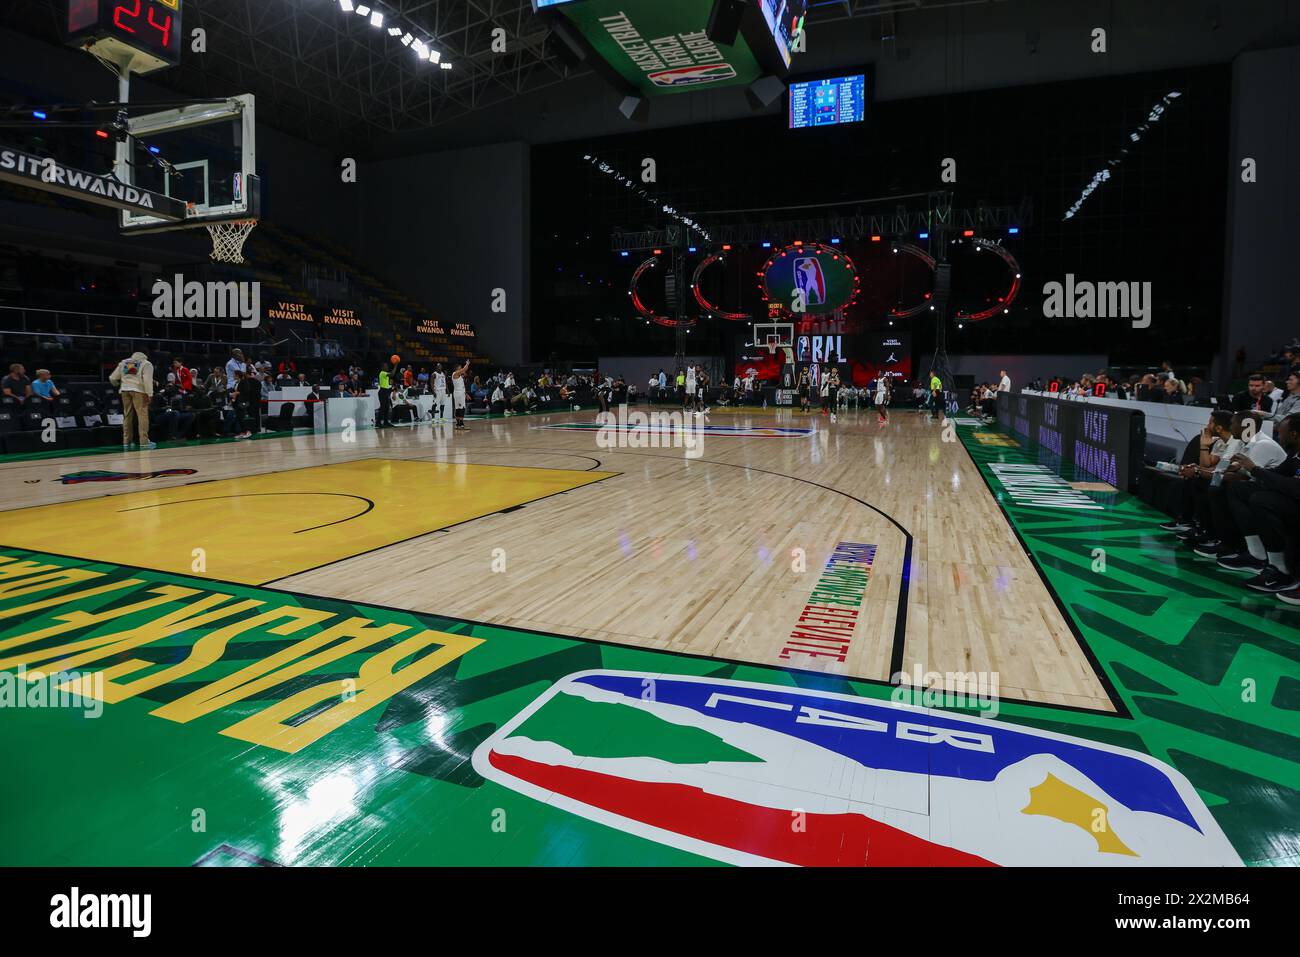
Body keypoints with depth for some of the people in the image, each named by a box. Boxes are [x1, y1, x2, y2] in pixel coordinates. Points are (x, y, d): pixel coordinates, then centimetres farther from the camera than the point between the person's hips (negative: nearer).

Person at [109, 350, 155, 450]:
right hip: (138, 390, -5)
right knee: (142, 415, -6)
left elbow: (112, 378, 17)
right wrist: (150, 394, -12)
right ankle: (144, 441, -13)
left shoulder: (123, 363, 18)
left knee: (127, 415, 11)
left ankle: (126, 441, 14)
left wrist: (117, 384, 37)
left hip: (125, 390, 5)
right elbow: (147, 380, -11)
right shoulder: (146, 364, 3)